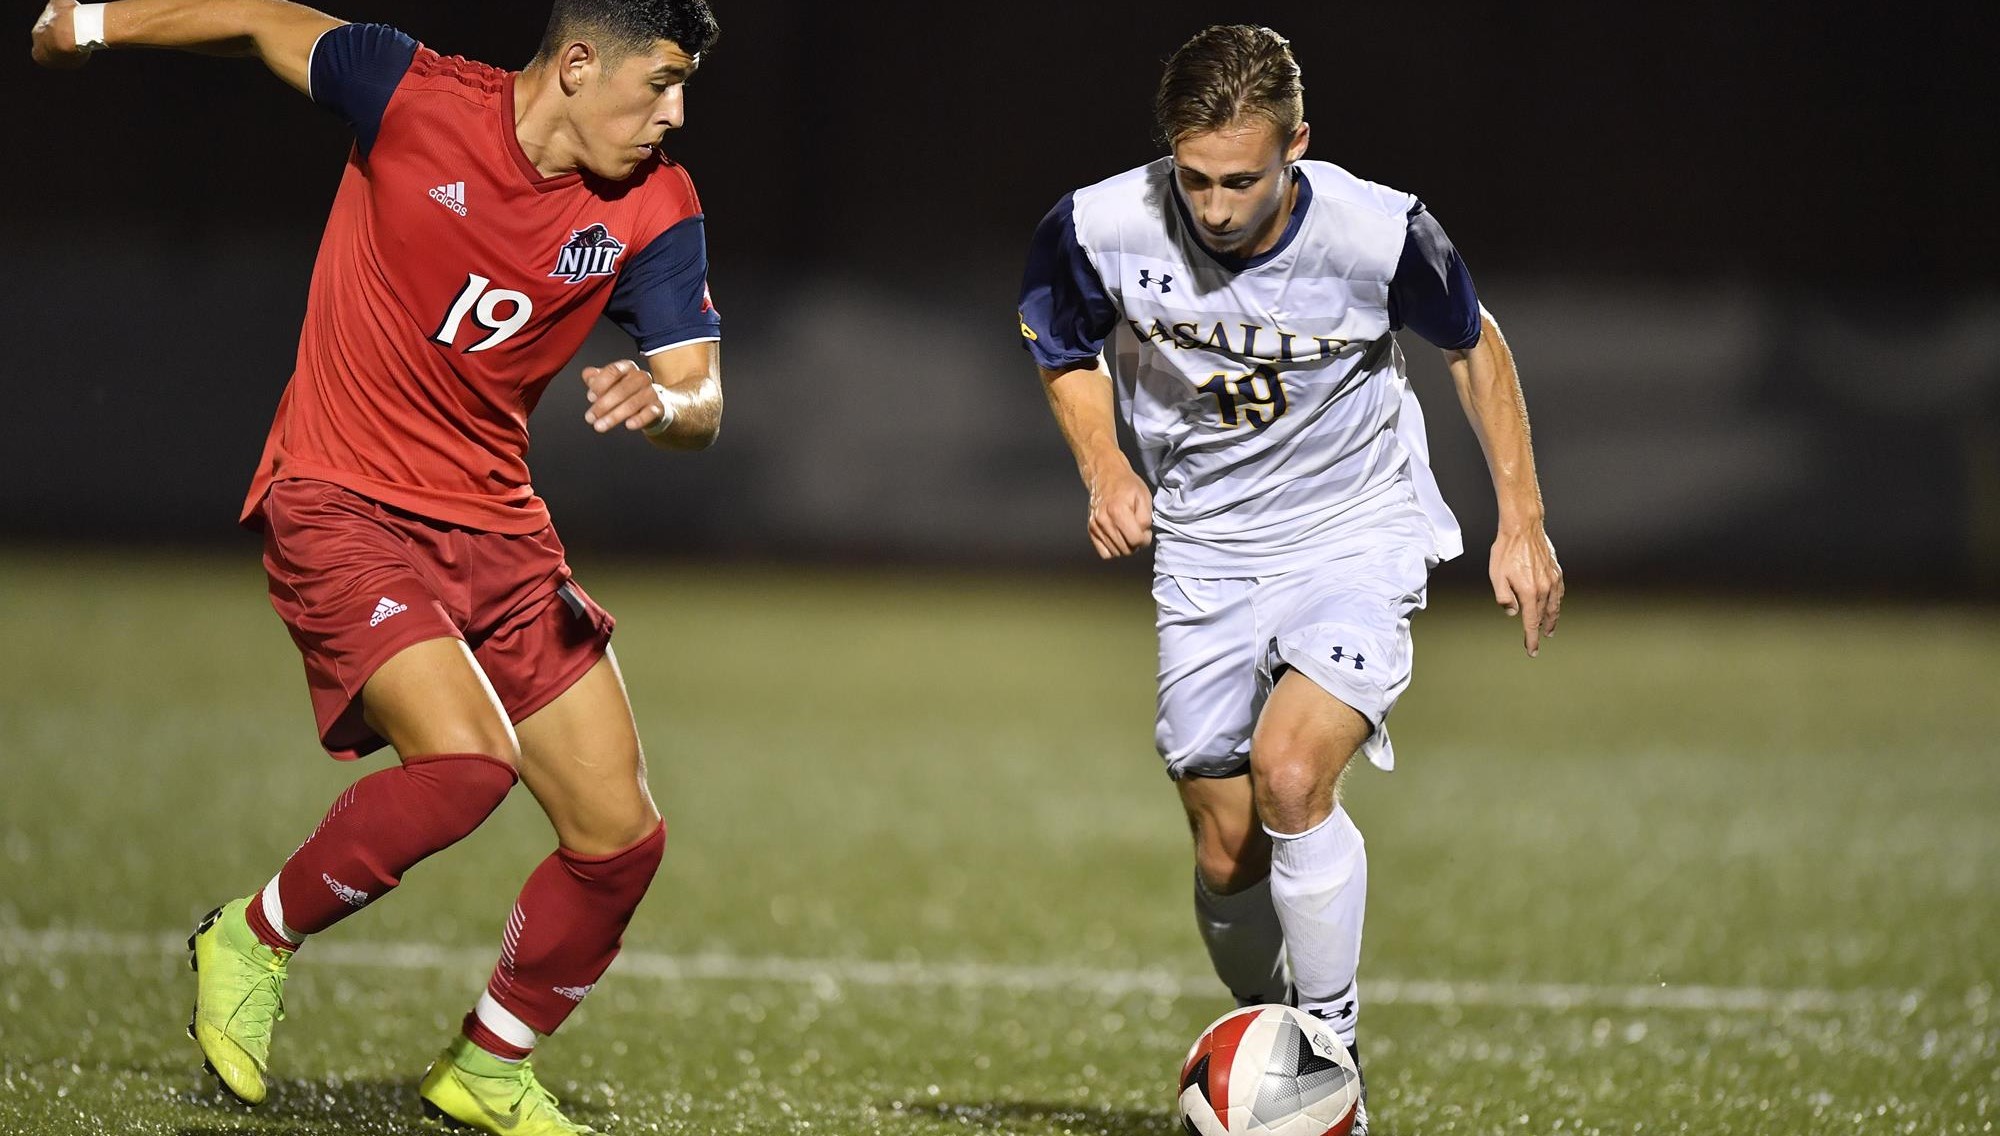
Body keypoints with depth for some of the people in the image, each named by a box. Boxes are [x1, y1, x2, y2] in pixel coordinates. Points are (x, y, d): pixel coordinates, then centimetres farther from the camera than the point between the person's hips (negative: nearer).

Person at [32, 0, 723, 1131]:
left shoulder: (657, 210, -4)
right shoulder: (416, 97, -14)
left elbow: (702, 402, -5)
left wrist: (659, 402, -30)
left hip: (500, 529, 5)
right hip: (342, 512, -5)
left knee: (622, 837, 1)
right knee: (464, 759, -28)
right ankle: (256, 942, -3)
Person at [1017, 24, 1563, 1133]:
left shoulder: (1380, 234, -22)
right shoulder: (1100, 229, -18)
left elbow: (1474, 345, 0)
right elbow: (1066, 350, 5)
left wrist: (1521, 522, 1)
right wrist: (1104, 468, -12)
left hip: (1358, 536, -3)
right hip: (1204, 553, 3)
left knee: (1289, 771, -26)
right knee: (1228, 858, 4)